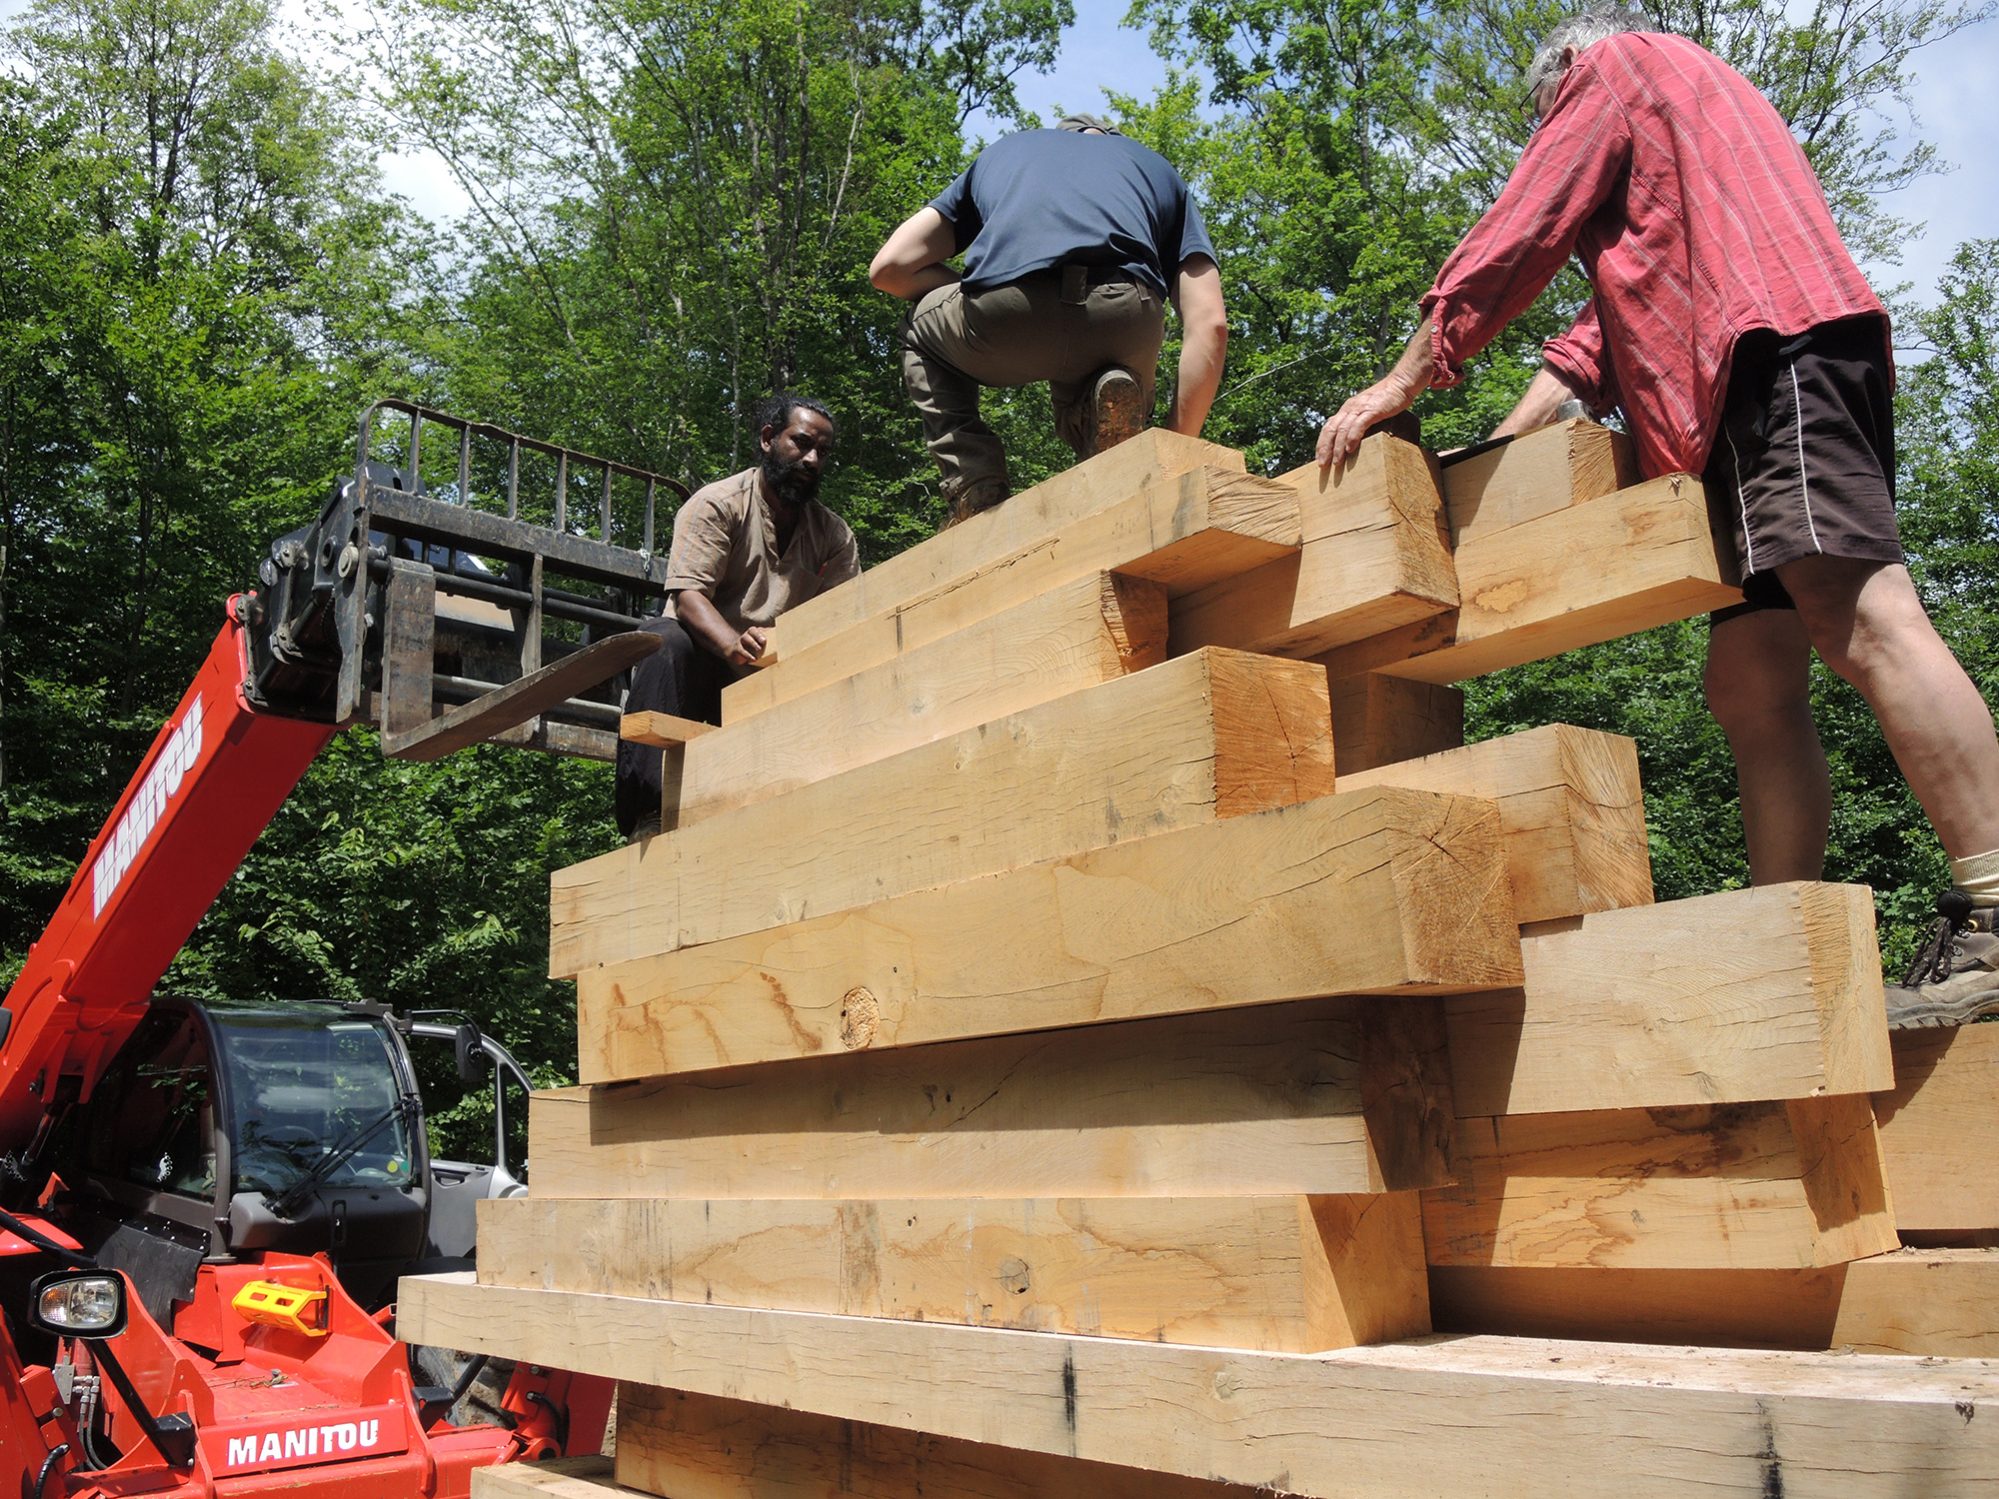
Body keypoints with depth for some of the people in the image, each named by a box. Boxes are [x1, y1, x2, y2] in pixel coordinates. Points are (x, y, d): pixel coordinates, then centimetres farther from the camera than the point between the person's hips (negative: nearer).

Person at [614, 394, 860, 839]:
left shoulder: (834, 534, 10)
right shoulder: (717, 504, -4)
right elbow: (688, 598, -18)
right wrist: (736, 646, -40)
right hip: (705, 661, -3)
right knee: (666, 640, -35)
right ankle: (649, 815, -37)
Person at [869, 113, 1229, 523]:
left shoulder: (1000, 151, 38)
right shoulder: (1159, 168, 36)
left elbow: (889, 268, 29)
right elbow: (1209, 324, 21)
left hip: (1003, 321, -1)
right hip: (1123, 324, 1)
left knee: (921, 333, 35)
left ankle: (976, 501, 12)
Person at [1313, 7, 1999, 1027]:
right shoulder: (1696, 104, 42)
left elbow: (1518, 236, 5)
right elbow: (1605, 327, 31)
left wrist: (1406, 380, 8)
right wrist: (1499, 445, 21)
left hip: (1776, 351, -10)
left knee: (1865, 623, -22)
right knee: (1749, 684, 0)